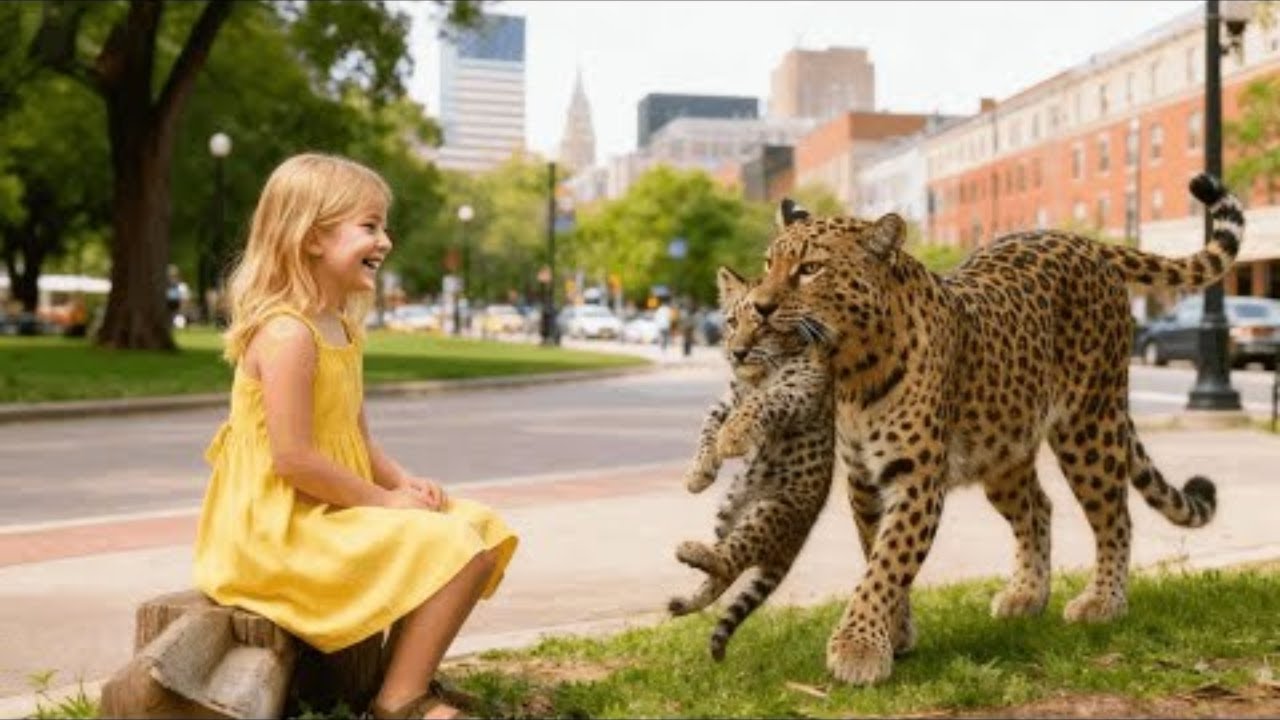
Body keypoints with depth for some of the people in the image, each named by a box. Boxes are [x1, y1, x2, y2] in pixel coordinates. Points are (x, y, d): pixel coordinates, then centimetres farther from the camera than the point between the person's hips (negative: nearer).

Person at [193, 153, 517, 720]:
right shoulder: (288, 334, -20)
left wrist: (401, 481, 0)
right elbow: (293, 460, -24)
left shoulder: (341, 328, 12)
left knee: (481, 530, 8)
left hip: (333, 513, 10)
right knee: (455, 548, -20)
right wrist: (383, 500, -16)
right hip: (283, 527, -10)